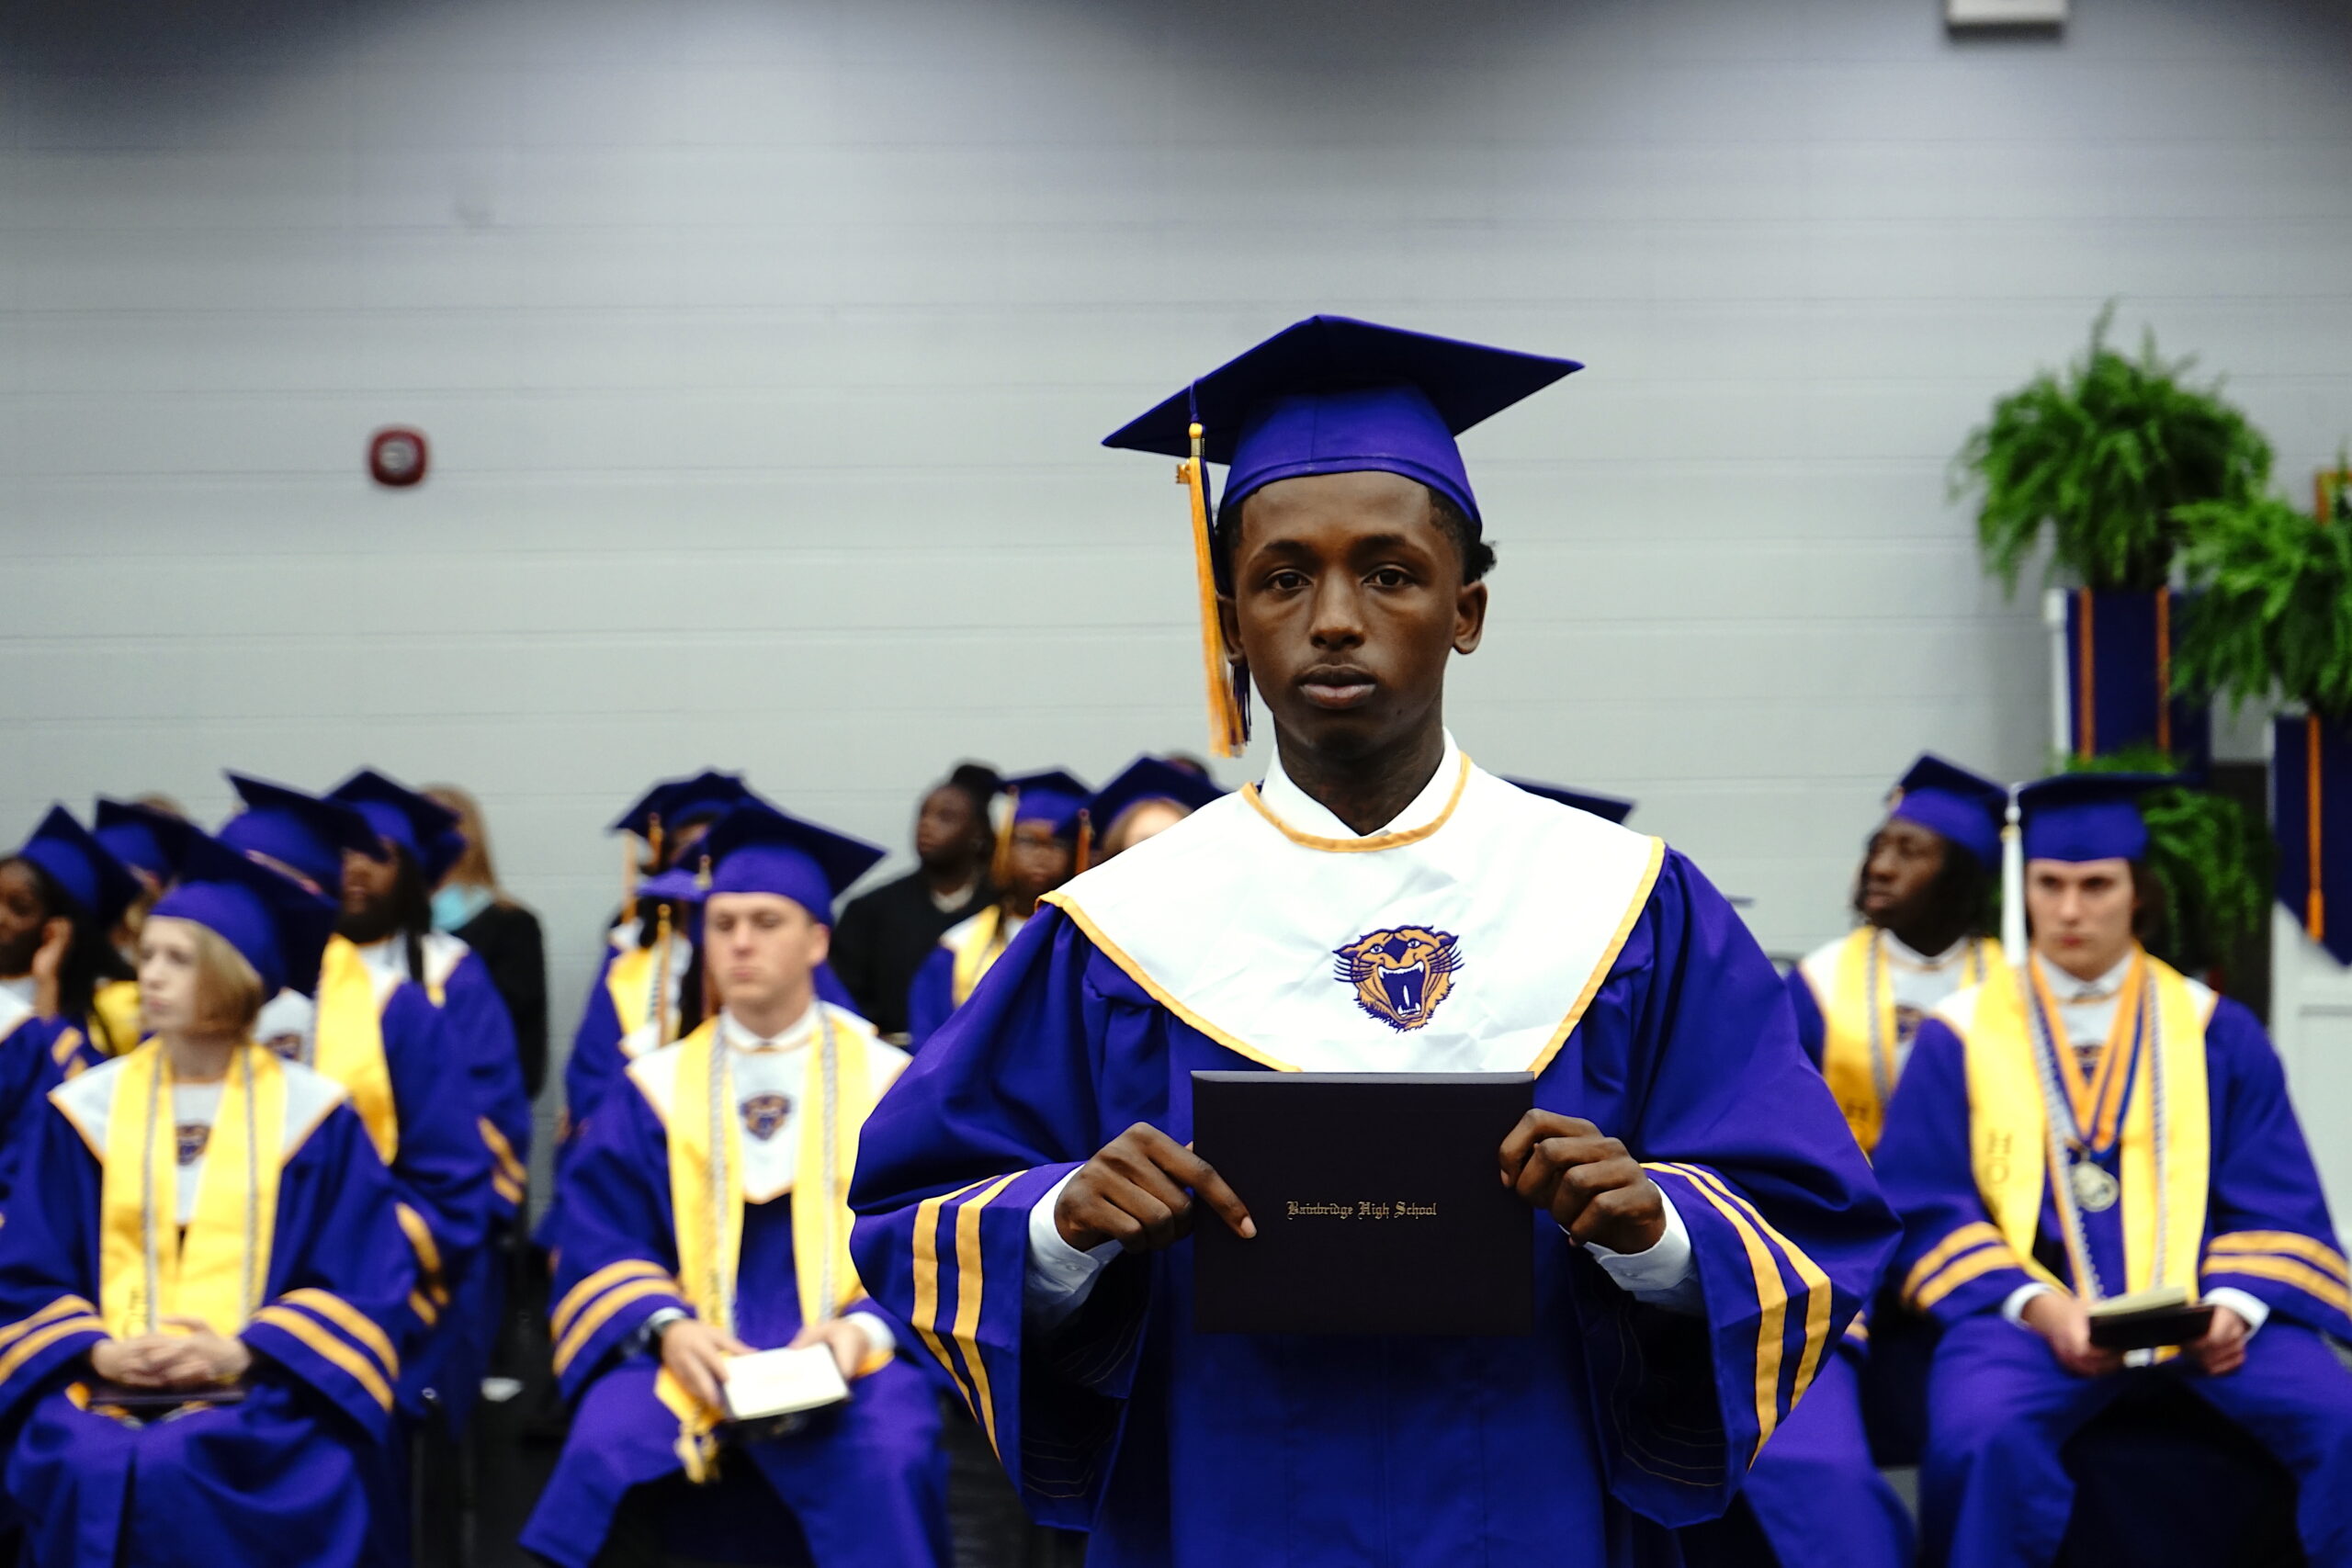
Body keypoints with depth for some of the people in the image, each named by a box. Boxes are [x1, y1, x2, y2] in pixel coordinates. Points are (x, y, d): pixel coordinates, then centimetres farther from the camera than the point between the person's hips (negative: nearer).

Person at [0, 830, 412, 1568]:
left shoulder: (312, 1114, 4)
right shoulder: (84, 1109, 10)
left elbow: (364, 1286, 1)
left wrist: (242, 1352, -13)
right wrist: (97, 1351, -11)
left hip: (260, 1391, -2)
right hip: (107, 1387, 2)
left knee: (178, 1472, -32)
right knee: (87, 1471, -31)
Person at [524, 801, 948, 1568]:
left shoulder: (886, 1081, 9)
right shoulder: (655, 1090, 12)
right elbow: (597, 1242, 6)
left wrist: (864, 1327, -17)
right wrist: (666, 1324, -14)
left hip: (848, 1356, -1)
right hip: (686, 1356, 1)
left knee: (885, 1460, -34)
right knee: (606, 1449, -31)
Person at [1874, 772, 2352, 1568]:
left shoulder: (2218, 1032, 13)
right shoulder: (1960, 1038, 9)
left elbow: (2275, 1205, 10)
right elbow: (1925, 1208, 3)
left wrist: (2235, 1305, -11)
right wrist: (2037, 1305, -14)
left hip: (2205, 1317, 2)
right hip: (2028, 1312, -1)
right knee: (1985, 1437, -35)